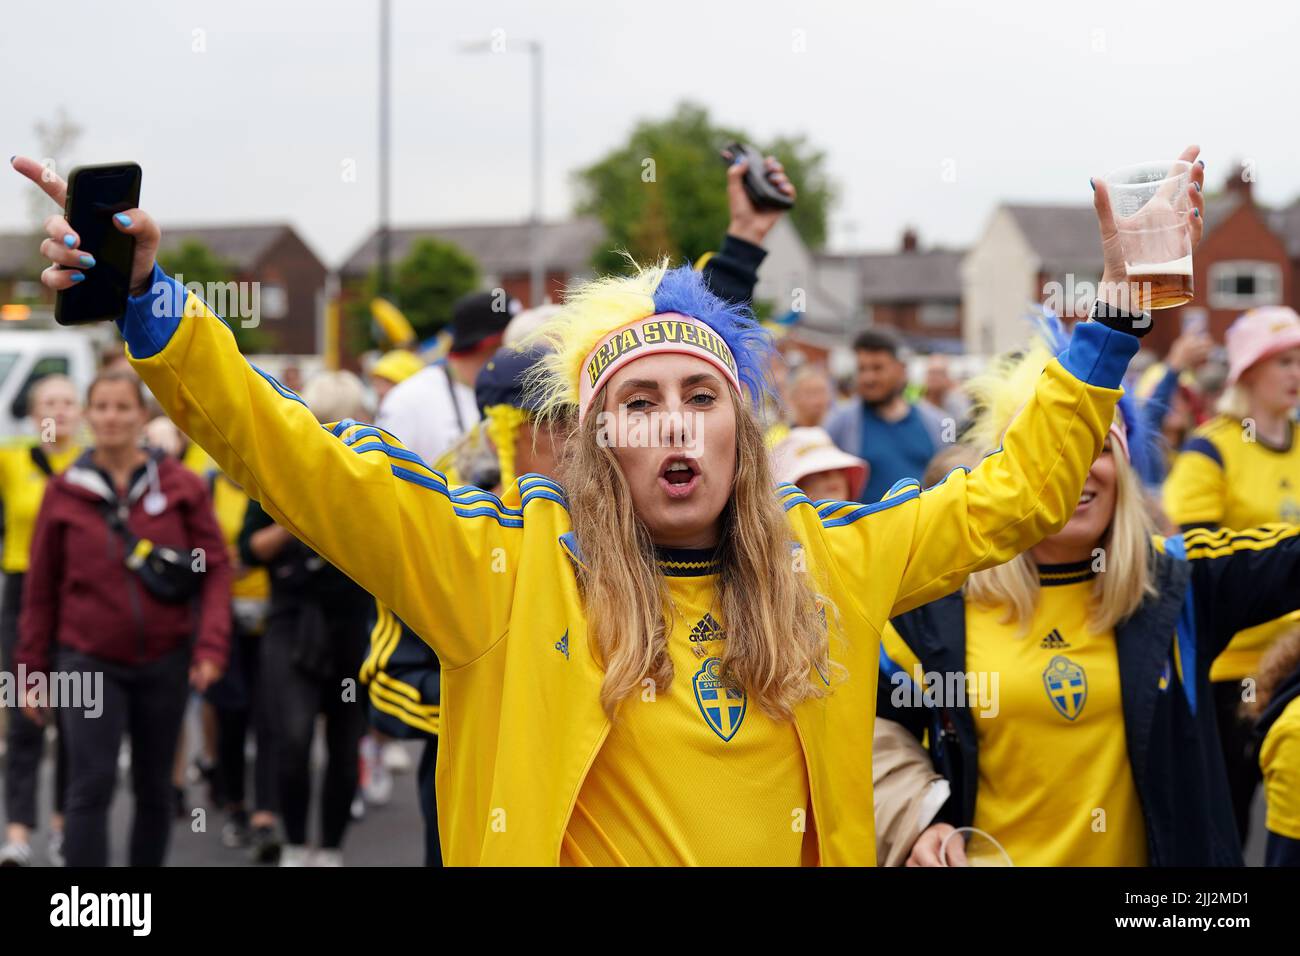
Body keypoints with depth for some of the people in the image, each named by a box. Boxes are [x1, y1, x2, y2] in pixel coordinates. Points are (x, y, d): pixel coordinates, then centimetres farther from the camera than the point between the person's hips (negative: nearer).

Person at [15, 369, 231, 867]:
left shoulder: (182, 486, 0)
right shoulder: (64, 491, 0)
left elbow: (215, 568, -1)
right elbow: (40, 589, 5)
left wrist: (211, 646, -12)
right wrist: (33, 671, 5)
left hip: (164, 658, 1)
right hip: (88, 659, -1)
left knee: (154, 787, 12)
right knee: (90, 785, -11)